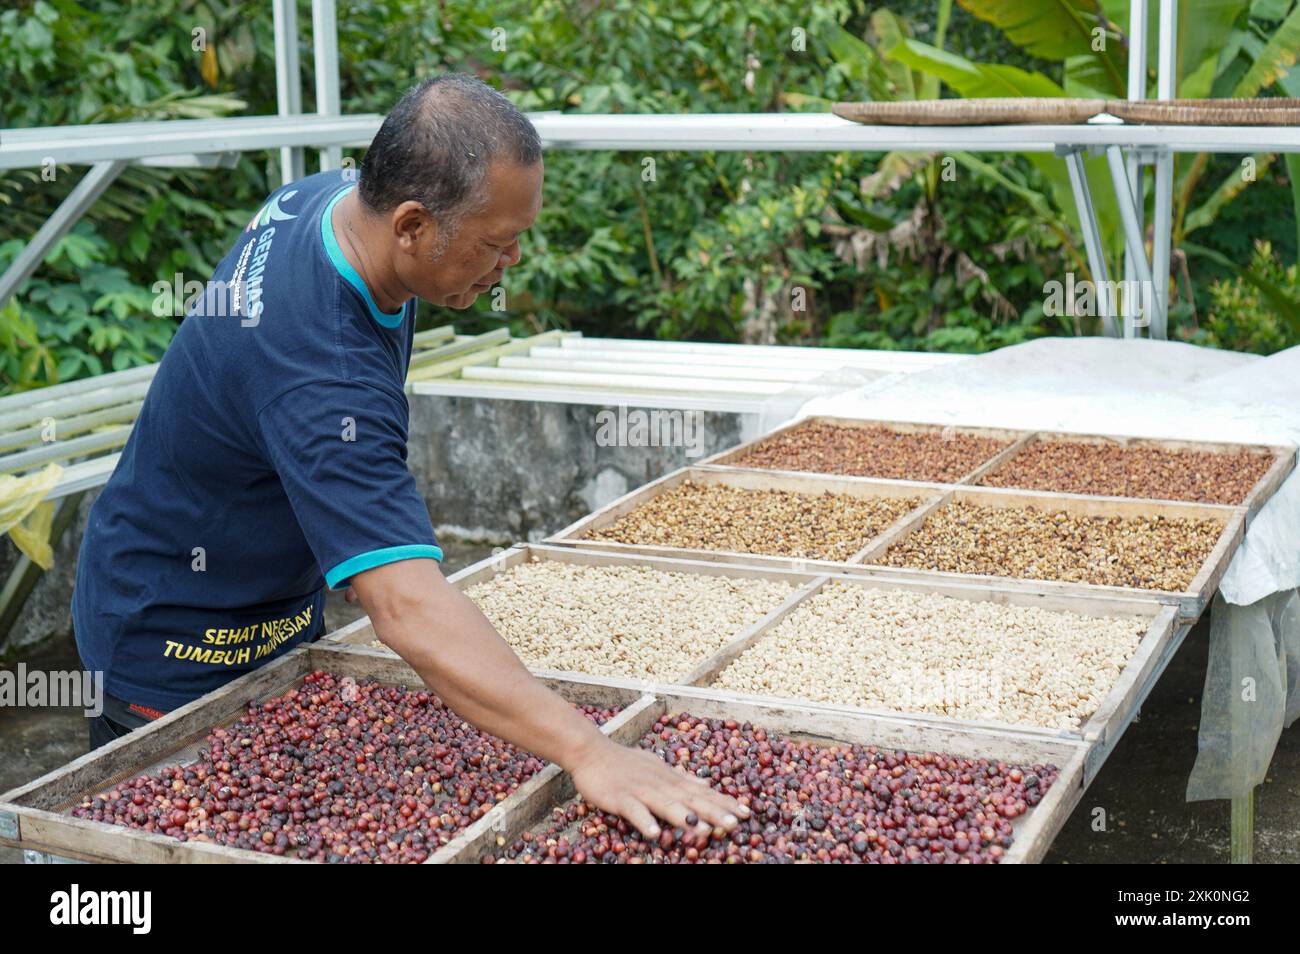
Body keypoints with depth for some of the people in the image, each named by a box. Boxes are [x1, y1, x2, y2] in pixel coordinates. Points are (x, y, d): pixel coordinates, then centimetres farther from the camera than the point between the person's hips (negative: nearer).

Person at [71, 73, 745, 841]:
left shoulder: (334, 196, -10)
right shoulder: (320, 373, -40)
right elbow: (409, 607, -49)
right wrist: (588, 753, -55)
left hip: (281, 621, 9)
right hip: (178, 656, -9)